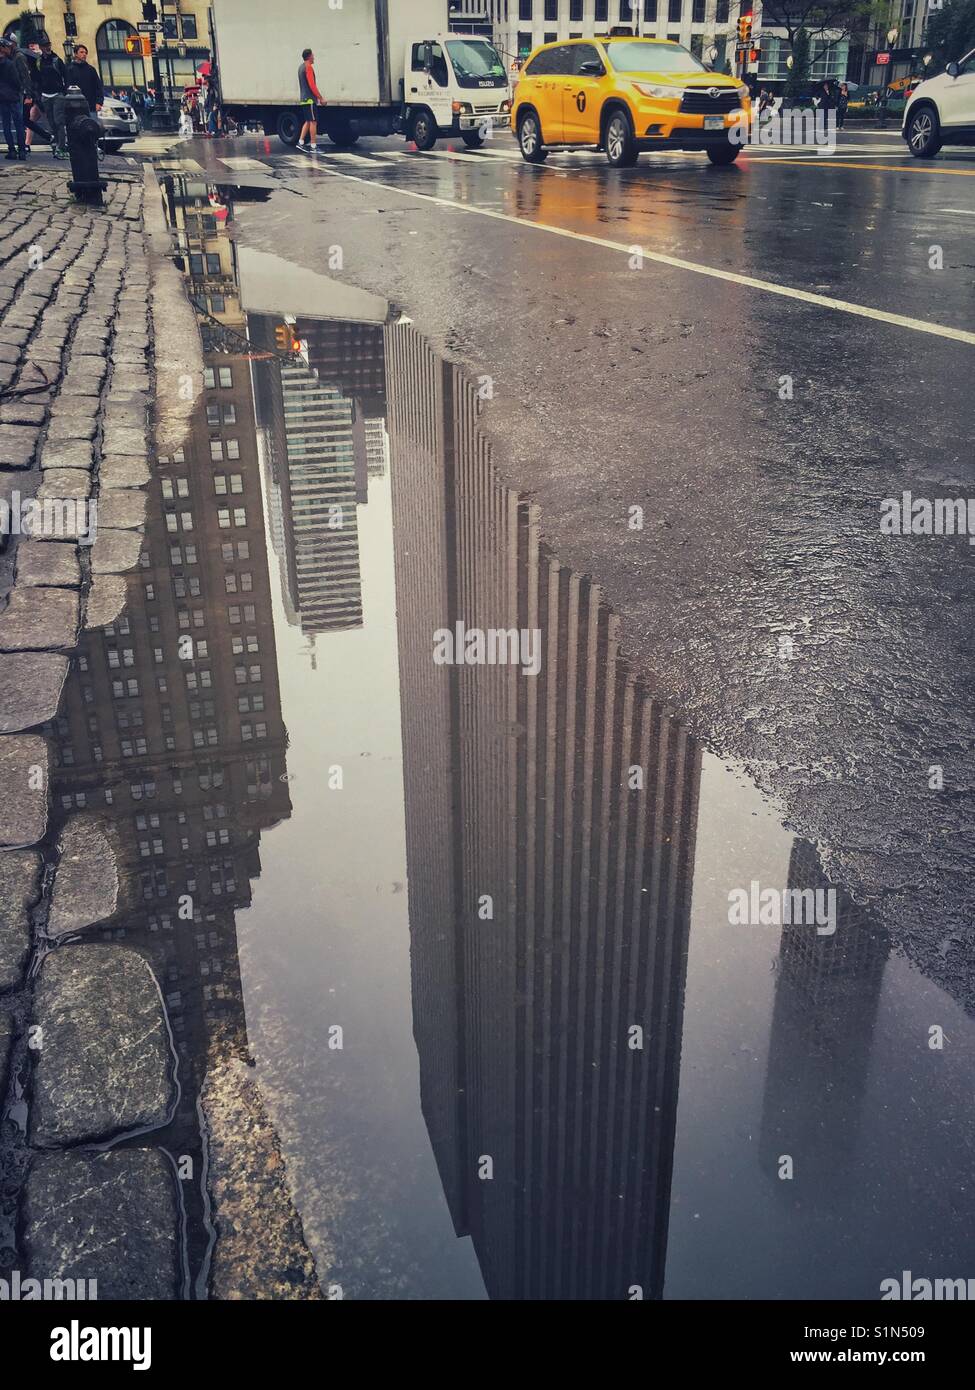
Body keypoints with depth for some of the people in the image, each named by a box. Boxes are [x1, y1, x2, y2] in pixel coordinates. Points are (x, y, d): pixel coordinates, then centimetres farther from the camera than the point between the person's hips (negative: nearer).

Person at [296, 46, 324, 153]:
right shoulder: (309, 67, -12)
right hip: (310, 99, -9)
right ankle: (313, 147, -10)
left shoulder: (301, 67, 18)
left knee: (308, 121, 15)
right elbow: (312, 85, -19)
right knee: (313, 122, -8)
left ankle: (301, 142, 9)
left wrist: (318, 97, 24)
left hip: (303, 99, 9)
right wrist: (321, 98, -14)